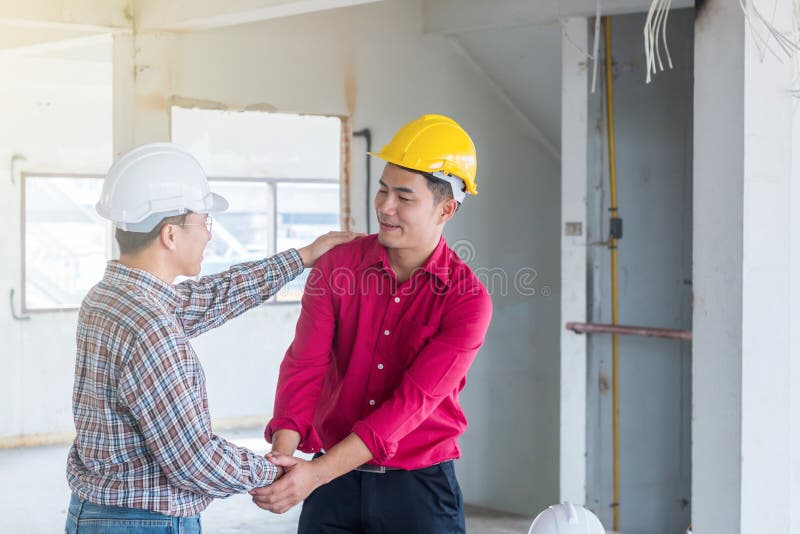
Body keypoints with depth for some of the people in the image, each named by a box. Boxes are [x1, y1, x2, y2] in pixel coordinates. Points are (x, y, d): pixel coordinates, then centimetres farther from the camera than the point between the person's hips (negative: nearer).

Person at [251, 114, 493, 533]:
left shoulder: (467, 301, -11)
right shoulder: (336, 265, -2)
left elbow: (412, 402, -19)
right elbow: (305, 366, -10)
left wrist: (318, 472, -27)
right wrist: (282, 455, -27)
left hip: (418, 486, -2)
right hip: (333, 483, 2)